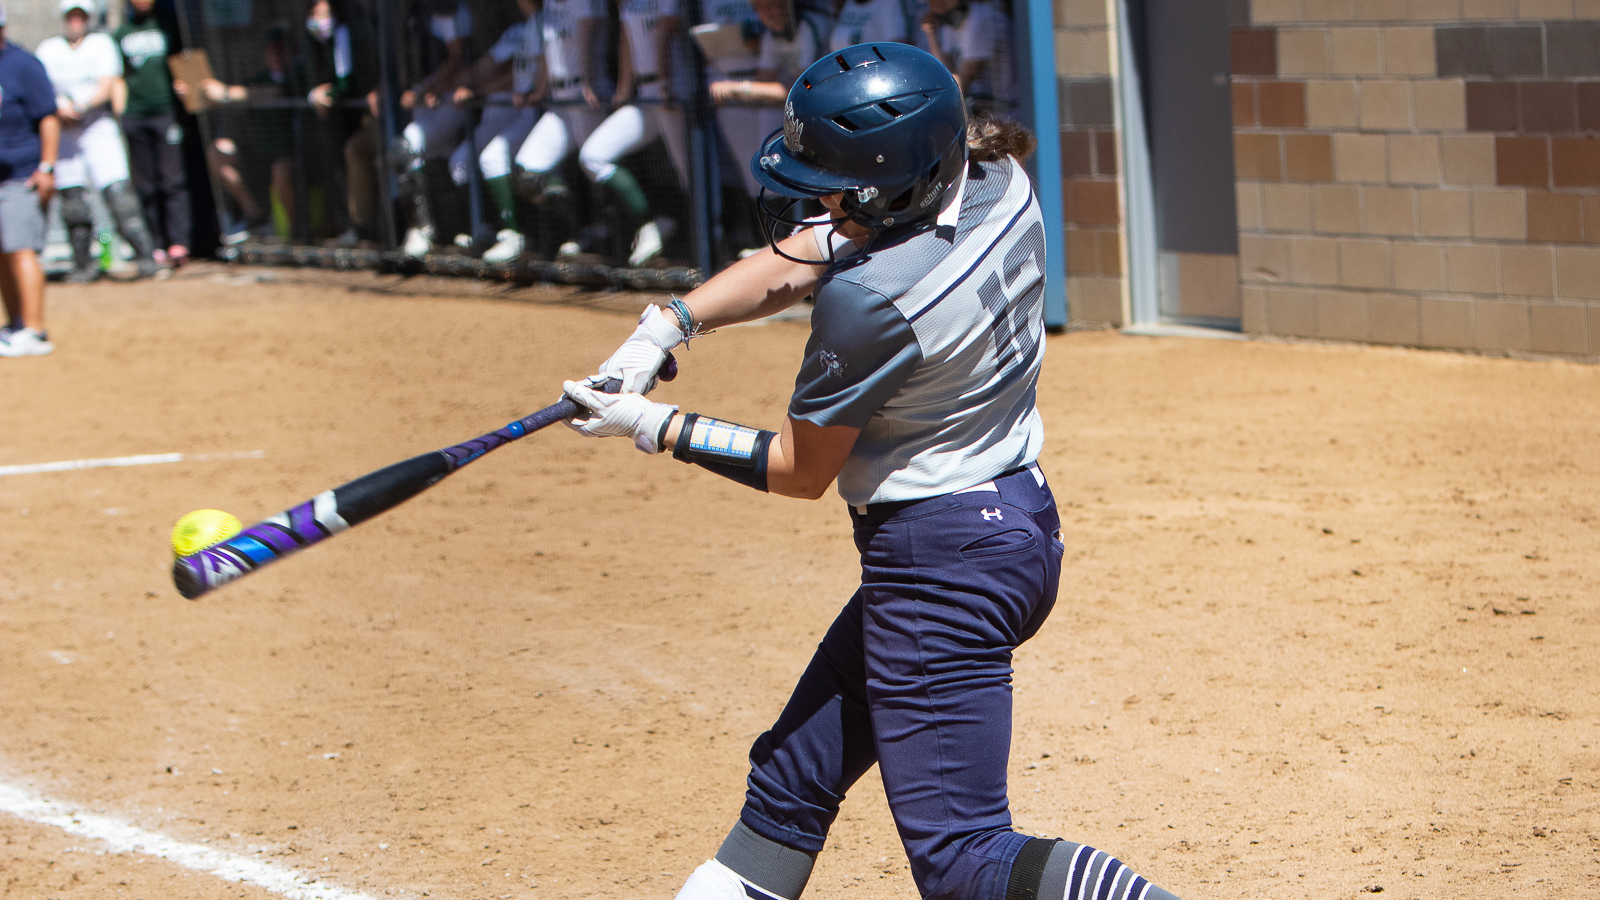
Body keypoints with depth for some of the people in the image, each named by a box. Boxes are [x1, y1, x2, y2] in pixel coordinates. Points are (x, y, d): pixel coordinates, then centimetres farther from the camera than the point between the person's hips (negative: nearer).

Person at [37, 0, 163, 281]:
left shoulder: (102, 43, 7)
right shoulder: (48, 49, 11)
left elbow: (108, 86, -4)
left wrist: (82, 105, -20)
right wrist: (59, 109, -18)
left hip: (99, 126, -2)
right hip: (62, 131, 2)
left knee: (118, 190, -13)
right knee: (72, 197, -1)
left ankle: (146, 256, -15)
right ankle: (84, 265, 9)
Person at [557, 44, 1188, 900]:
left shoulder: (870, 299, -26)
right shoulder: (998, 184, -2)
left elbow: (801, 471, -11)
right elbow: (796, 263, 8)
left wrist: (659, 429, -2)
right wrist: (667, 325, -2)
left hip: (946, 565, -10)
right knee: (791, 777, 20)